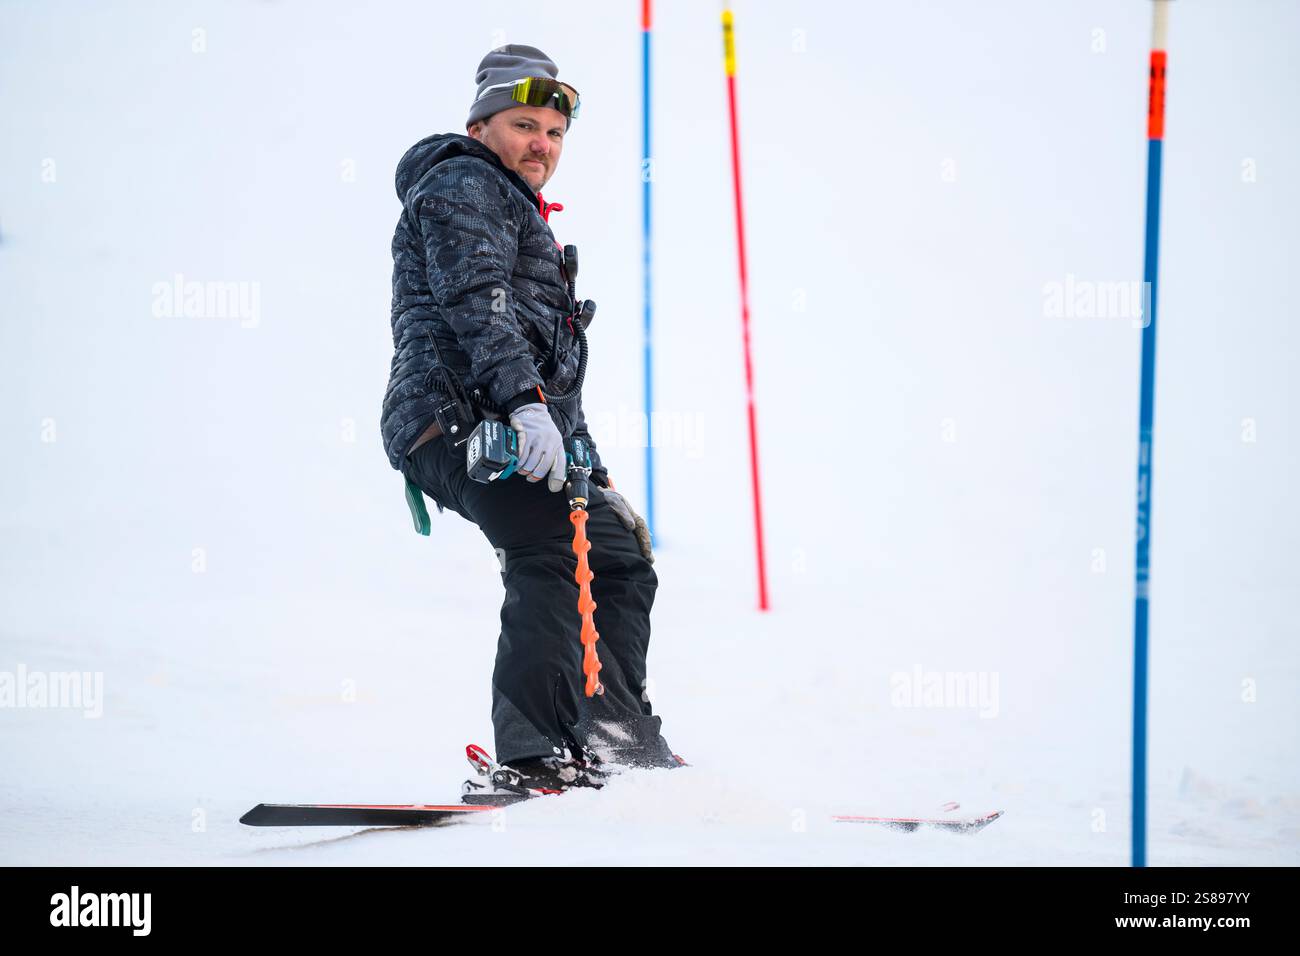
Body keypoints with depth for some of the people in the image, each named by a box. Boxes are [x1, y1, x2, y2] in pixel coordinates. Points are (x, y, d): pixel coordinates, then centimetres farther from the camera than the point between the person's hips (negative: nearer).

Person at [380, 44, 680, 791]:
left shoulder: (524, 217, 34)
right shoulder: (464, 186, 2)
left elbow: (555, 367, 36)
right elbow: (476, 305, -16)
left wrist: (595, 478, 31)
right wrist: (525, 401, -29)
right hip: (459, 419, -11)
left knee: (622, 552, 15)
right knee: (552, 551, -28)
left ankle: (614, 734, 16)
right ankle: (532, 750, -40)